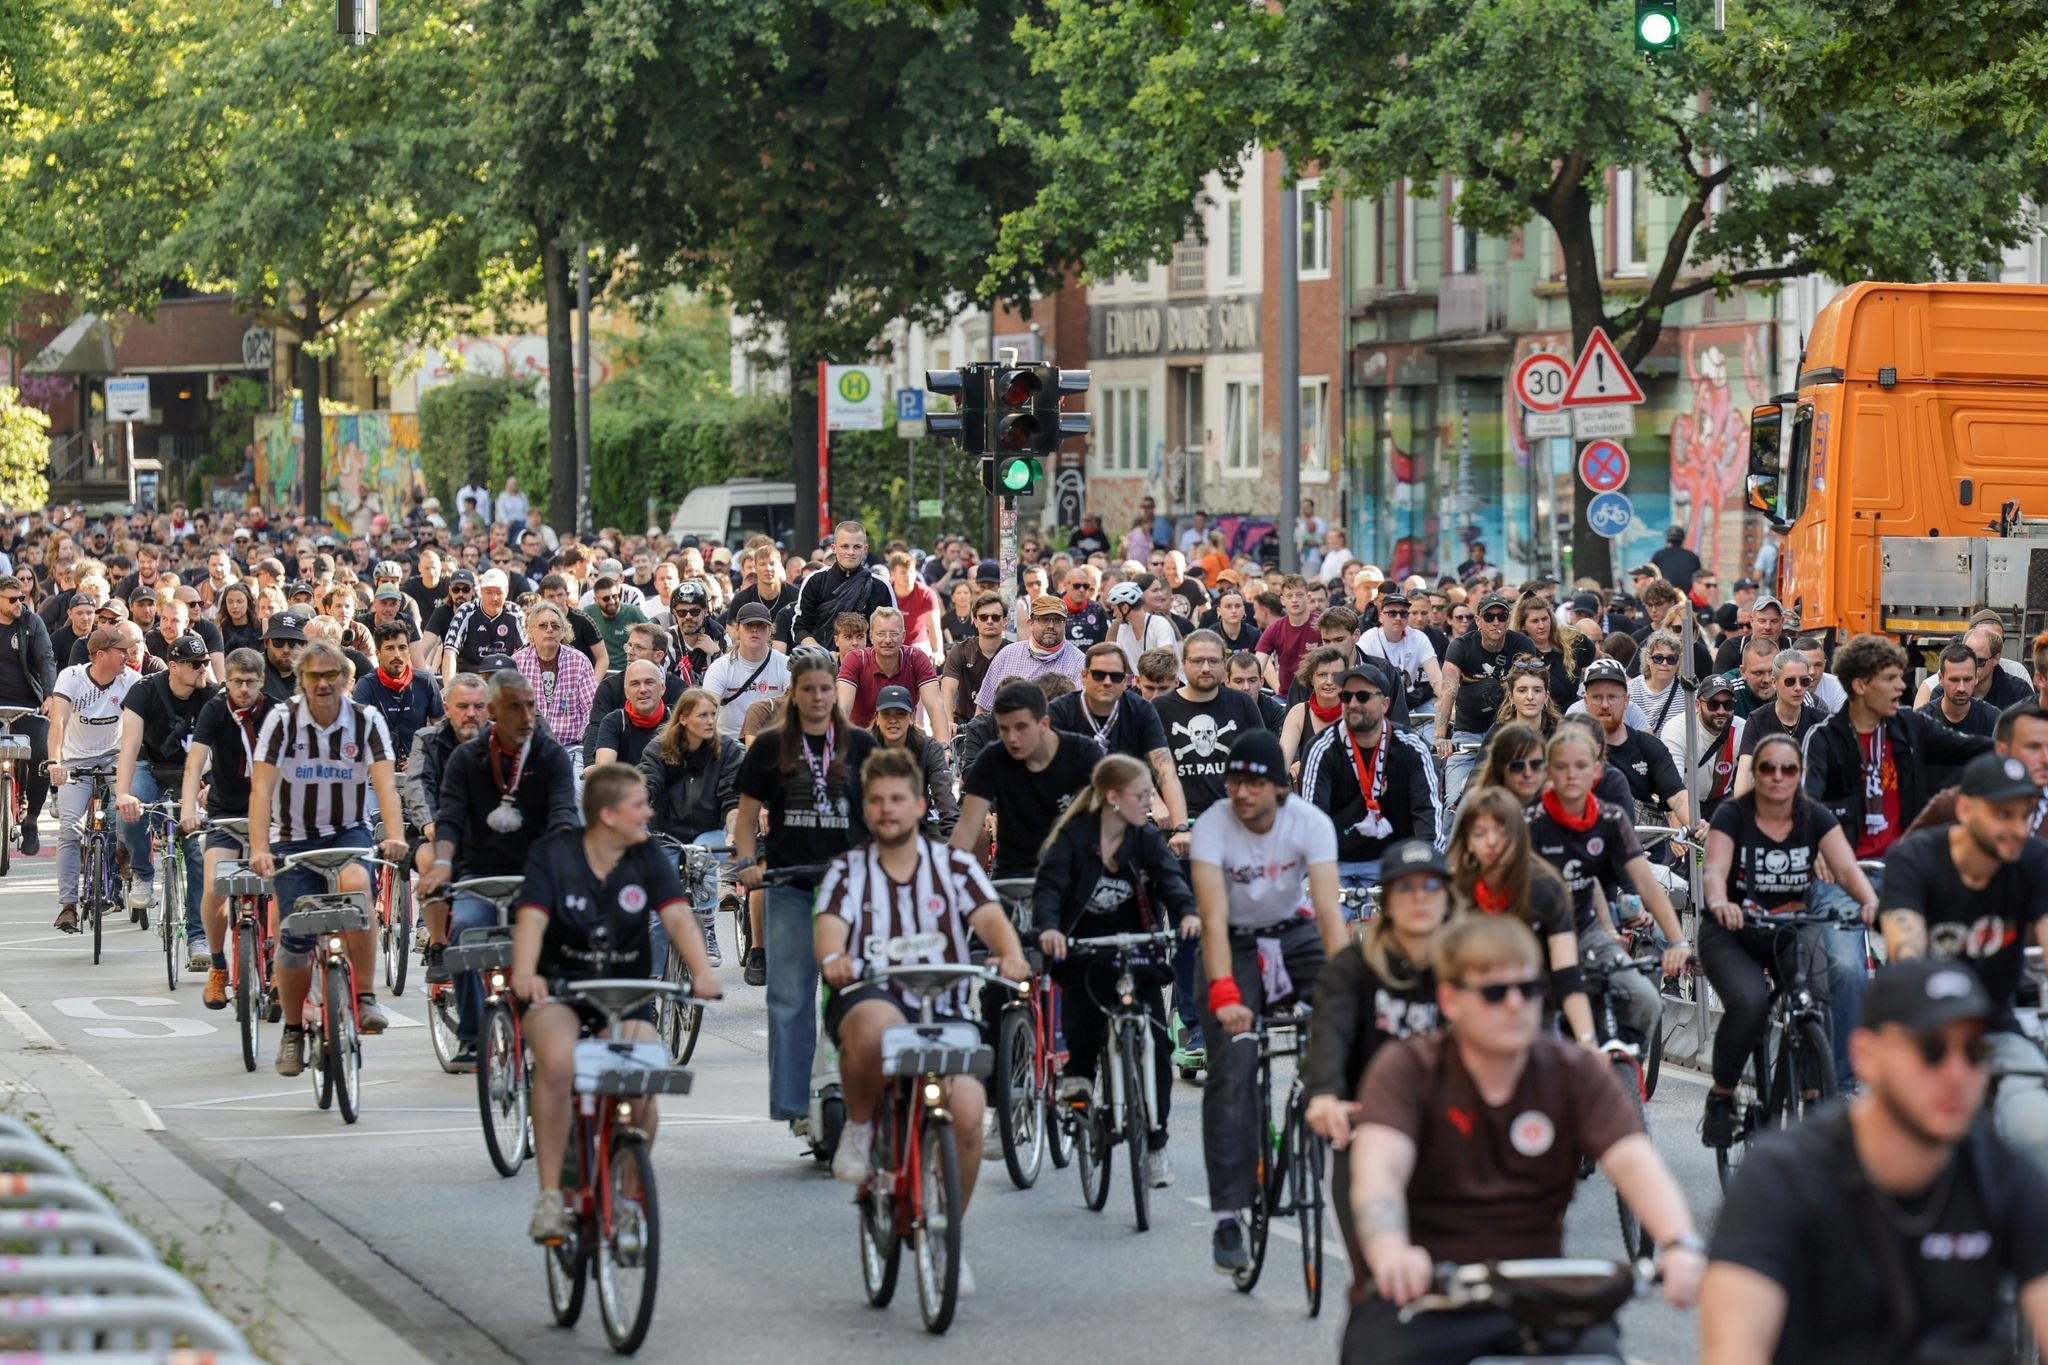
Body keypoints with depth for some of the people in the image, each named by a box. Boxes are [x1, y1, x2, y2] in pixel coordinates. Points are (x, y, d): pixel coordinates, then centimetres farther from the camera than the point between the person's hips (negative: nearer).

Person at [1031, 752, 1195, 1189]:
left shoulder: (1147, 838, -1)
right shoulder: (1074, 837, -10)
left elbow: (1170, 877, -16)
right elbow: (1050, 885, -21)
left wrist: (1187, 912, -38)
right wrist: (1048, 928, -42)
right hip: (1082, 947, -2)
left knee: (1155, 1039, -8)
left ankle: (1154, 1144, 0)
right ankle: (1079, 1070, -1)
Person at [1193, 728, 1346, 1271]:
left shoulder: (1311, 824, -21)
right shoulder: (1212, 826, -24)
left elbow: (1329, 910, -29)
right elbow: (1213, 917, -33)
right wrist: (1223, 993, -48)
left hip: (1295, 935, 2)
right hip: (1235, 945, -2)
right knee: (1231, 1068, -17)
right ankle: (1228, 1216, -15)